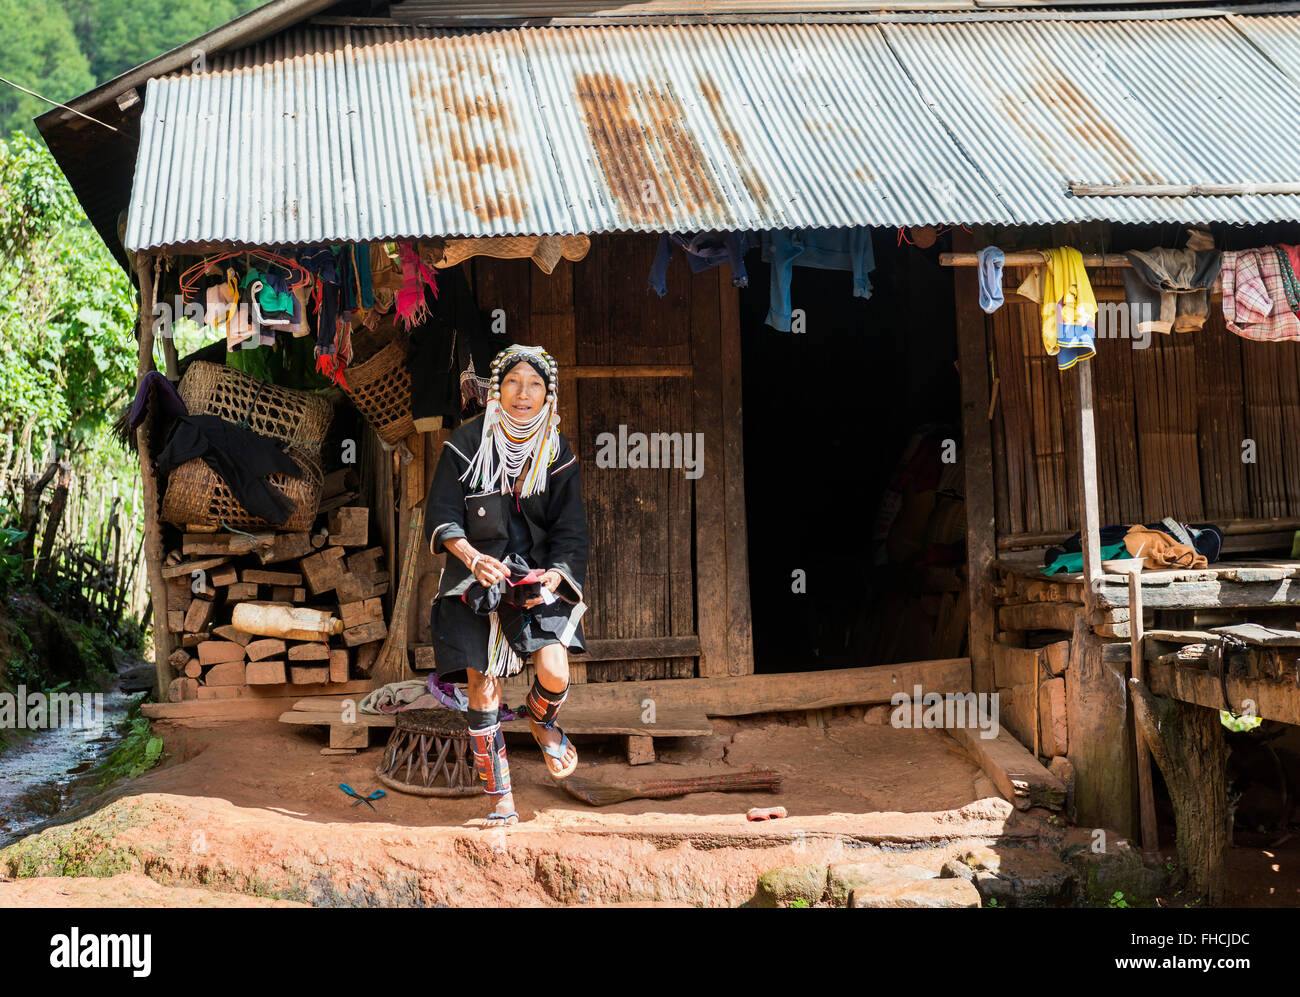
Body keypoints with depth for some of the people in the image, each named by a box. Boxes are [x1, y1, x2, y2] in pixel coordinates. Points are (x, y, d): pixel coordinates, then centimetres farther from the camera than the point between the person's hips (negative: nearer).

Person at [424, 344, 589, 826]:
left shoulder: (557, 453, 2)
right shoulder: (468, 443, -3)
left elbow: (570, 532, 1)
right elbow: (441, 518, -5)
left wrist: (554, 576, -17)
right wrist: (473, 558, -22)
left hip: (538, 575, 1)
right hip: (477, 577, -1)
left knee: (554, 673, -17)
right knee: (483, 684, -6)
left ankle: (541, 722, 22)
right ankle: (500, 795, 10)